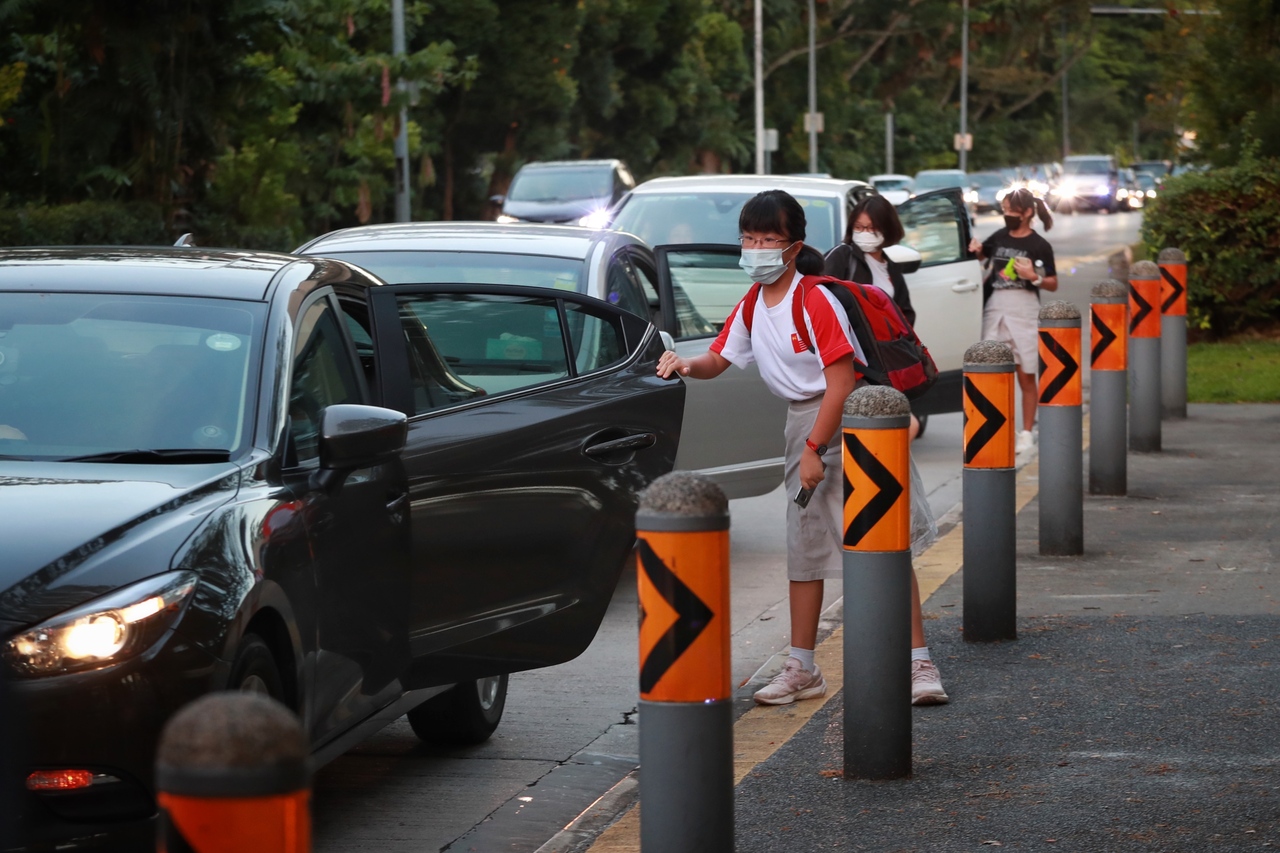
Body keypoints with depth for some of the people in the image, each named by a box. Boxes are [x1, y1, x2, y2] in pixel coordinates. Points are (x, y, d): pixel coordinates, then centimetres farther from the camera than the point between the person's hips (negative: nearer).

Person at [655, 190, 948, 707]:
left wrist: (814, 449, -18)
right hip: (803, 421, 8)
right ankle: (802, 670, 18)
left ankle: (918, 664, -9)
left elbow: (841, 382, -20)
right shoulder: (751, 306, 4)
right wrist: (685, 365, -8)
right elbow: (719, 360, 15)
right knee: (804, 546, 10)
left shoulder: (816, 301, -19)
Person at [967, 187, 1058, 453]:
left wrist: (1033, 276, -19)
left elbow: (1053, 284, -1)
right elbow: (980, 255, 28)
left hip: (1023, 313, -4)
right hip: (994, 311, 4)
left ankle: (1027, 433, 10)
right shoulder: (999, 238, 9)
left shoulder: (1039, 246, -4)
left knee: (1026, 376, 2)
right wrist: (975, 250, 6)